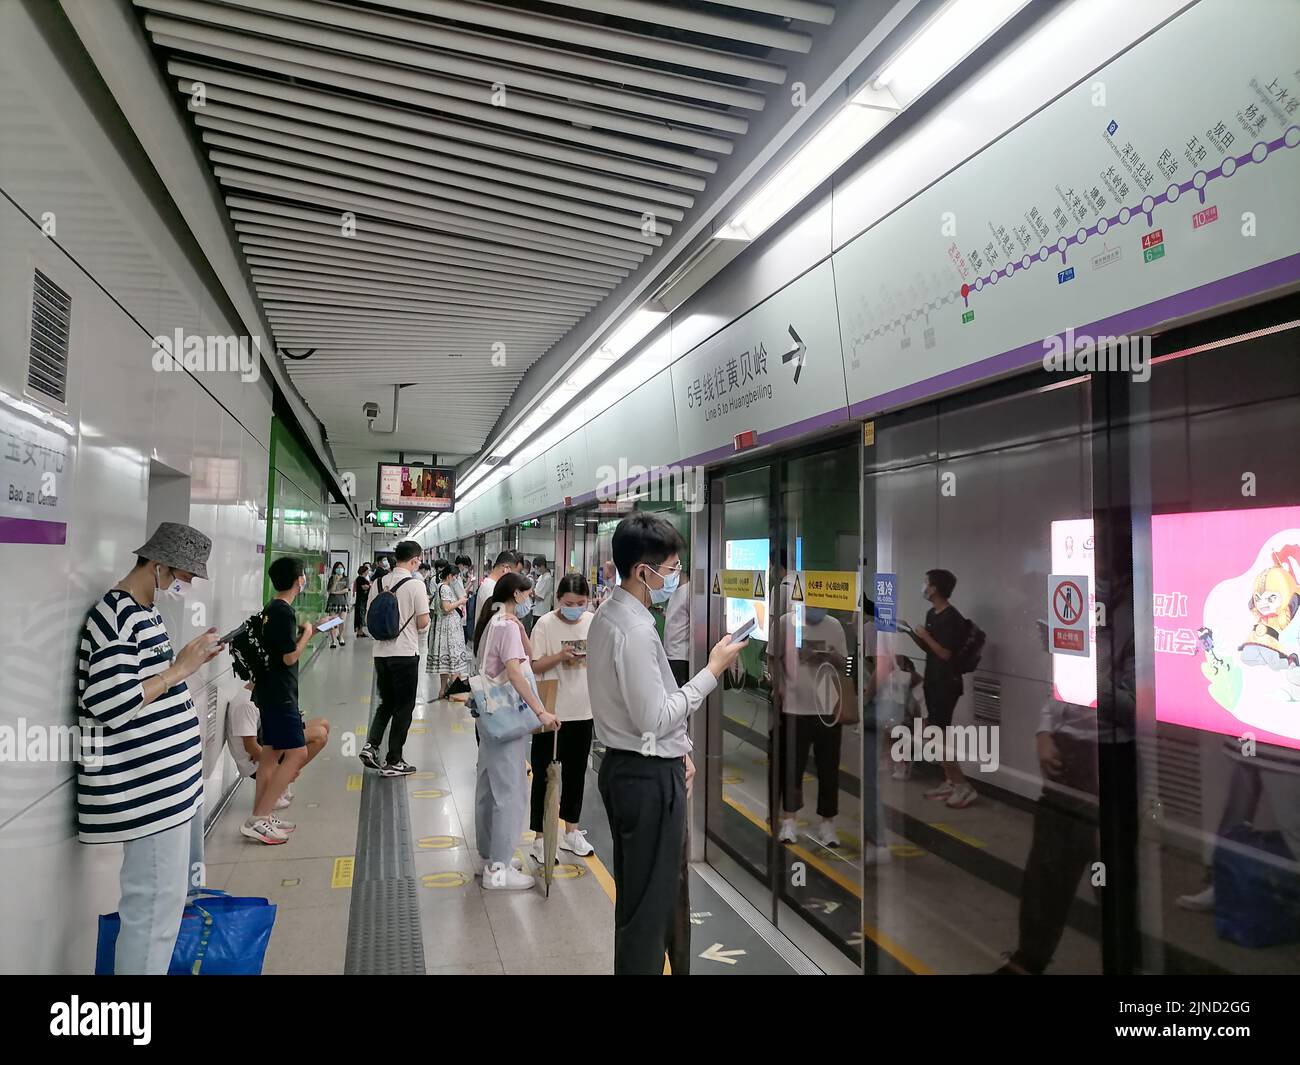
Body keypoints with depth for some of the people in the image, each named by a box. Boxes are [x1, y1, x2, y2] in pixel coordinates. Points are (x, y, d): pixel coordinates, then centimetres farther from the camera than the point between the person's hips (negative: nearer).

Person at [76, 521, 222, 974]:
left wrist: (192, 660, 8)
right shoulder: (117, 616, -18)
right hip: (147, 790, -11)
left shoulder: (142, 612, 12)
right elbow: (110, 706, -25)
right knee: (155, 904, -3)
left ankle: (167, 959, 38)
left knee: (177, 888, 23)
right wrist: (179, 669, -18)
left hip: (170, 778, 11)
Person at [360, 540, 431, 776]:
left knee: (386, 703, 21)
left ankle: (371, 745, 4)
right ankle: (393, 761, 12)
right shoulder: (416, 585, -12)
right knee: (404, 706, 7)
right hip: (405, 653, -5)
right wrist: (425, 605, 7)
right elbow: (423, 622, -12)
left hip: (381, 652, 5)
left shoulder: (377, 583, 5)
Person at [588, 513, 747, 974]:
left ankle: (631, 962, 36)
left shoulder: (608, 616, 8)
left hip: (625, 766, 10)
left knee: (635, 893, 22)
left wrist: (675, 752, 18)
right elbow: (655, 717, -23)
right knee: (651, 901, 2)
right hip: (649, 778, -10)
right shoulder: (636, 631, -24)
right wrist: (713, 670, -17)